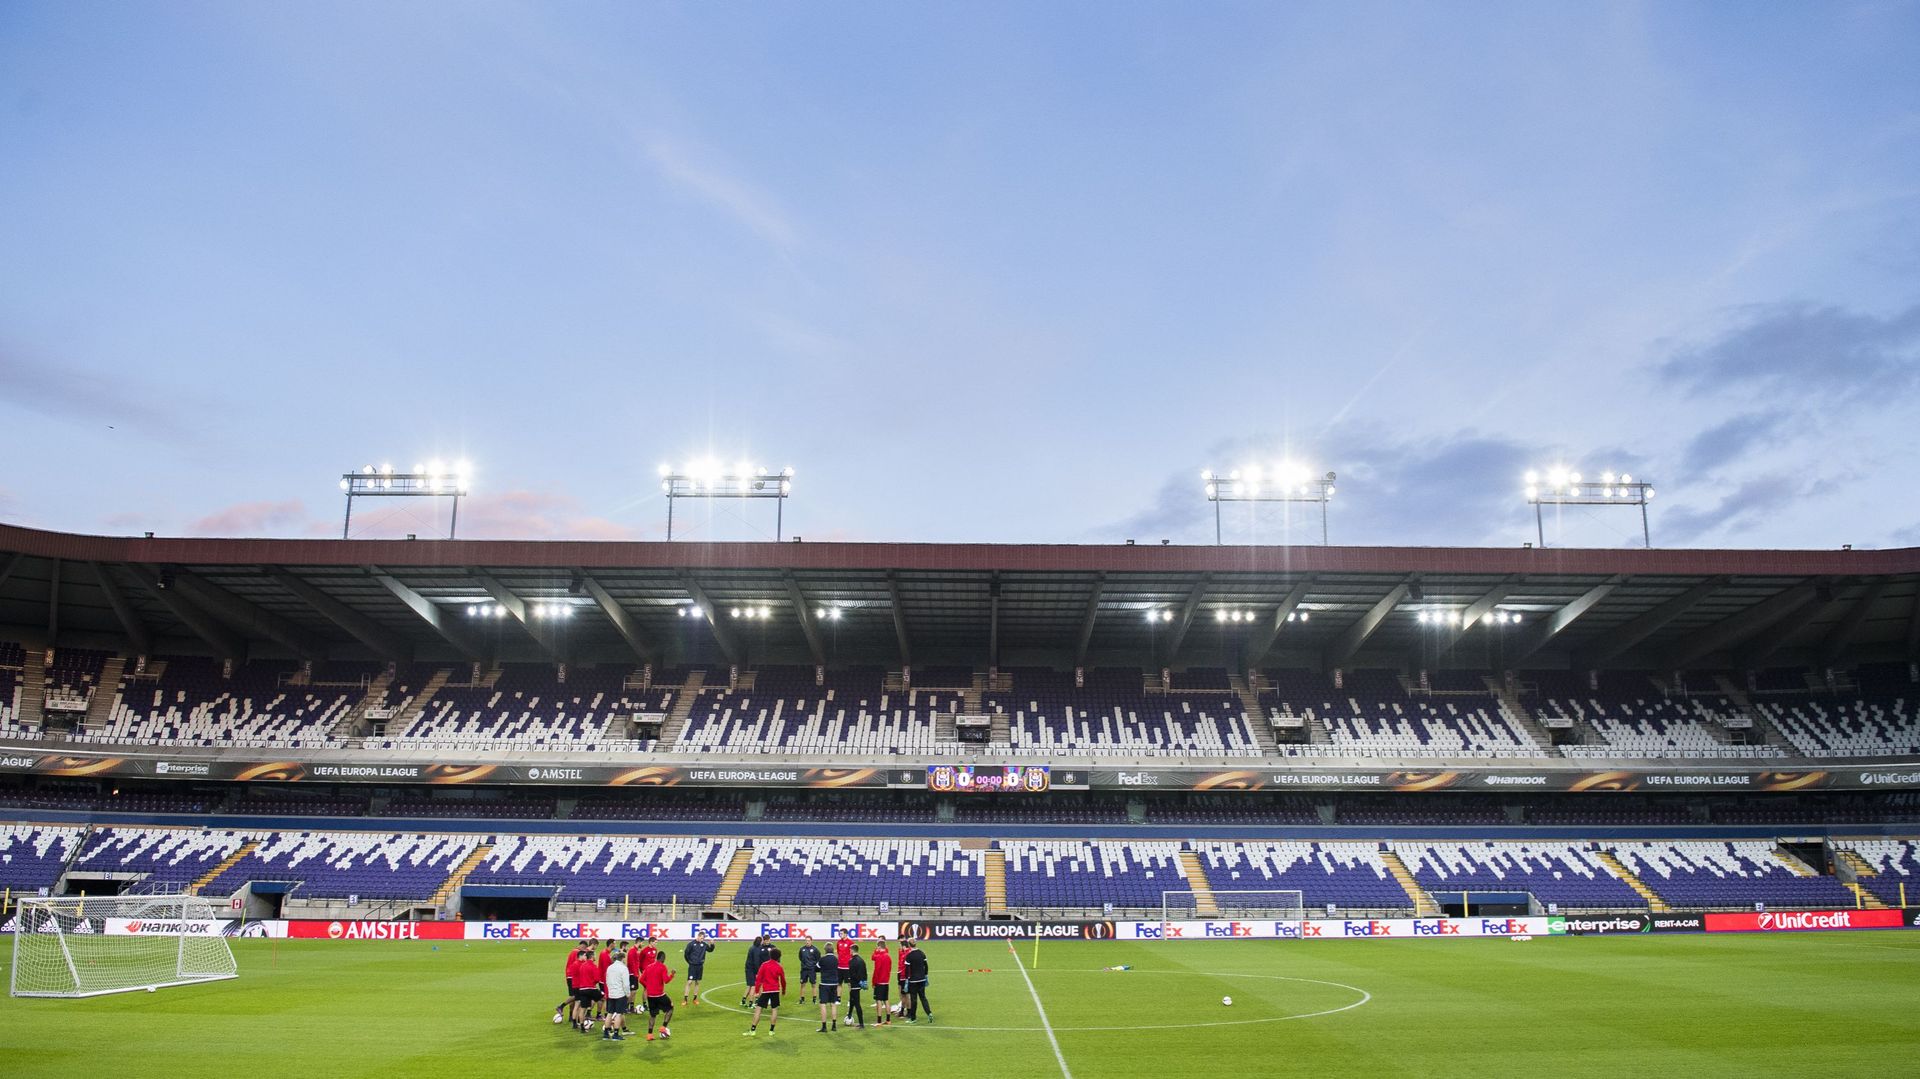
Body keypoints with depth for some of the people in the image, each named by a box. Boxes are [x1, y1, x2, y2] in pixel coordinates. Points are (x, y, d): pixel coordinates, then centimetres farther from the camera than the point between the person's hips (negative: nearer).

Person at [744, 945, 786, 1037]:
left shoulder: (764, 965, -2)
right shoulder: (779, 967, 1)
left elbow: (758, 978, -5)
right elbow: (783, 980, 9)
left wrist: (757, 990, -4)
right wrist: (784, 990, 26)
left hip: (765, 990, -1)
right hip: (775, 990, 1)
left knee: (758, 1009, 2)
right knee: (774, 1009, 10)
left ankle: (753, 1030, -1)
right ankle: (771, 1031, 8)